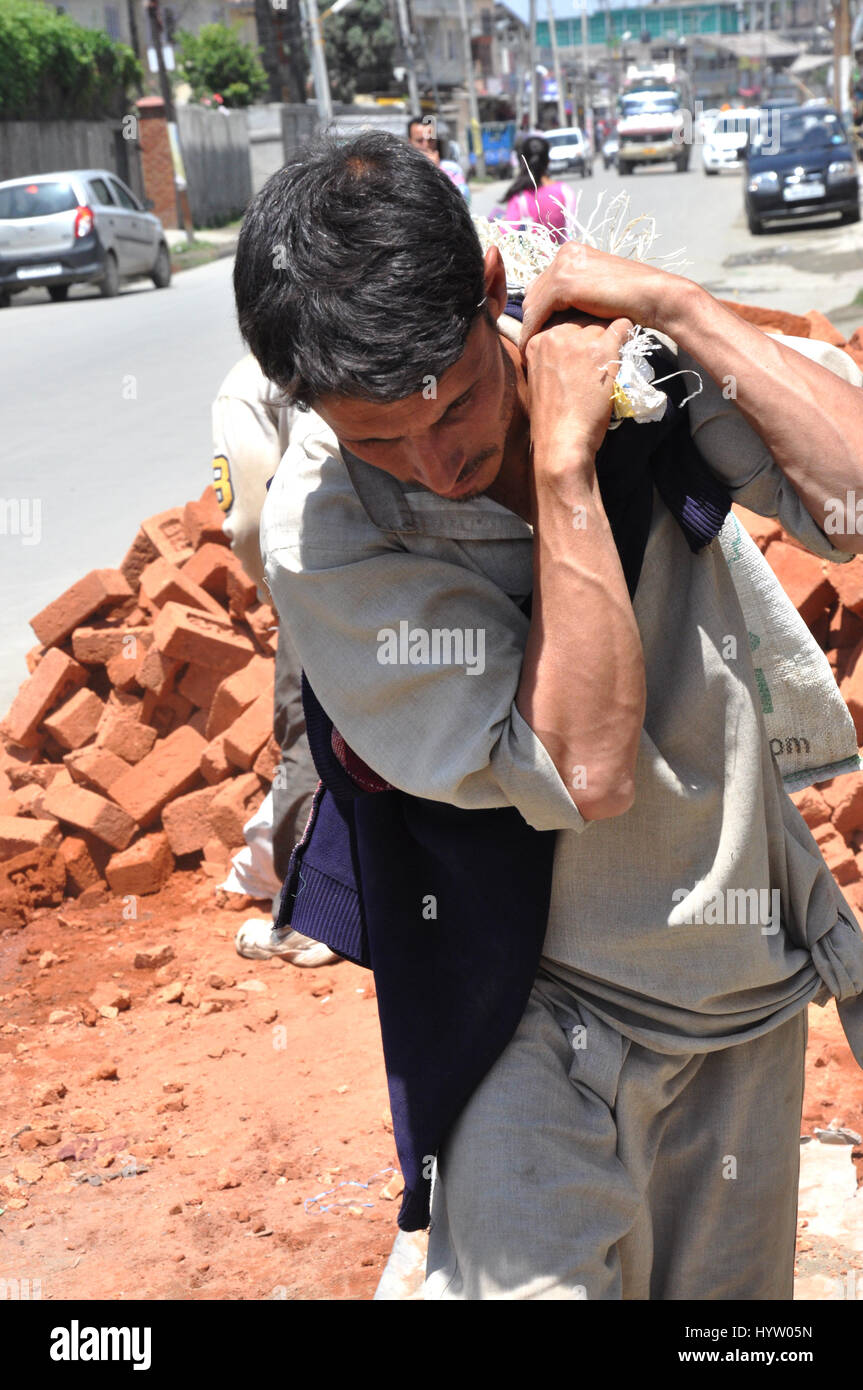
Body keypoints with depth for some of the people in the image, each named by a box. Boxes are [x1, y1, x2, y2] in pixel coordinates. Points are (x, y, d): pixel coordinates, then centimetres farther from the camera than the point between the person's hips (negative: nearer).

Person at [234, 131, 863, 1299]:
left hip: (748, 985, 4)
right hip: (541, 1017, -3)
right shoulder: (320, 524, -21)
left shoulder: (635, 360, -12)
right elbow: (586, 765, -27)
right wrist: (560, 460, -27)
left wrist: (676, 305, -23)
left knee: (729, 1291, 18)